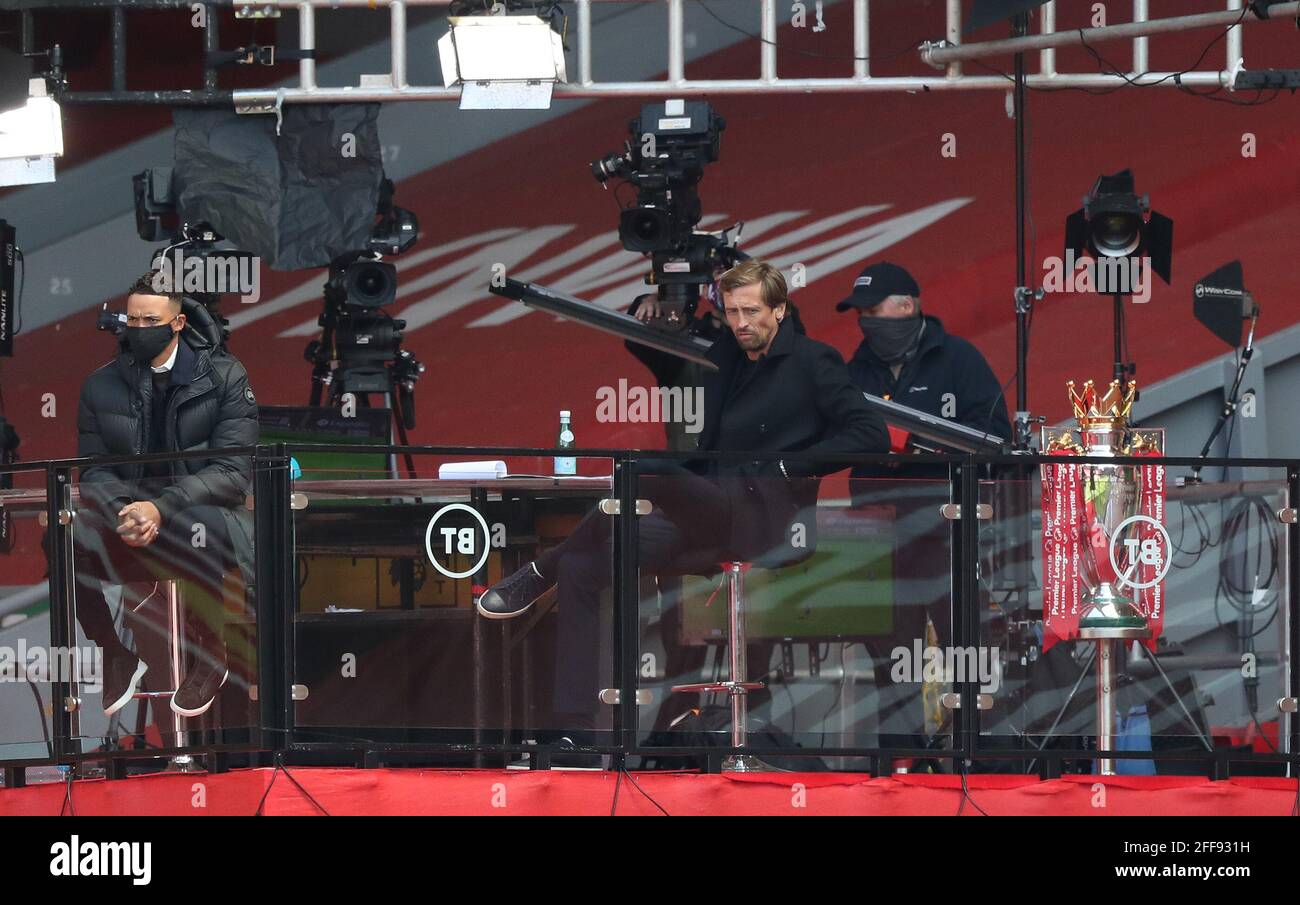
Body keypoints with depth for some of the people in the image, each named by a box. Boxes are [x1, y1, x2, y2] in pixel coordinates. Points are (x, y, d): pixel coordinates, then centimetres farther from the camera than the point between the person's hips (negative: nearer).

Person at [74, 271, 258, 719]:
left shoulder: (224, 378, -3)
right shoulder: (102, 386, 7)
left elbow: (233, 471, -10)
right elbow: (93, 470, 7)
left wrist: (162, 508, -24)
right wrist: (123, 513, -18)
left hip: (200, 513, -3)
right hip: (127, 529, 3)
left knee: (199, 526, -41)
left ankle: (210, 655, -15)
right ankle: (117, 659, -5)